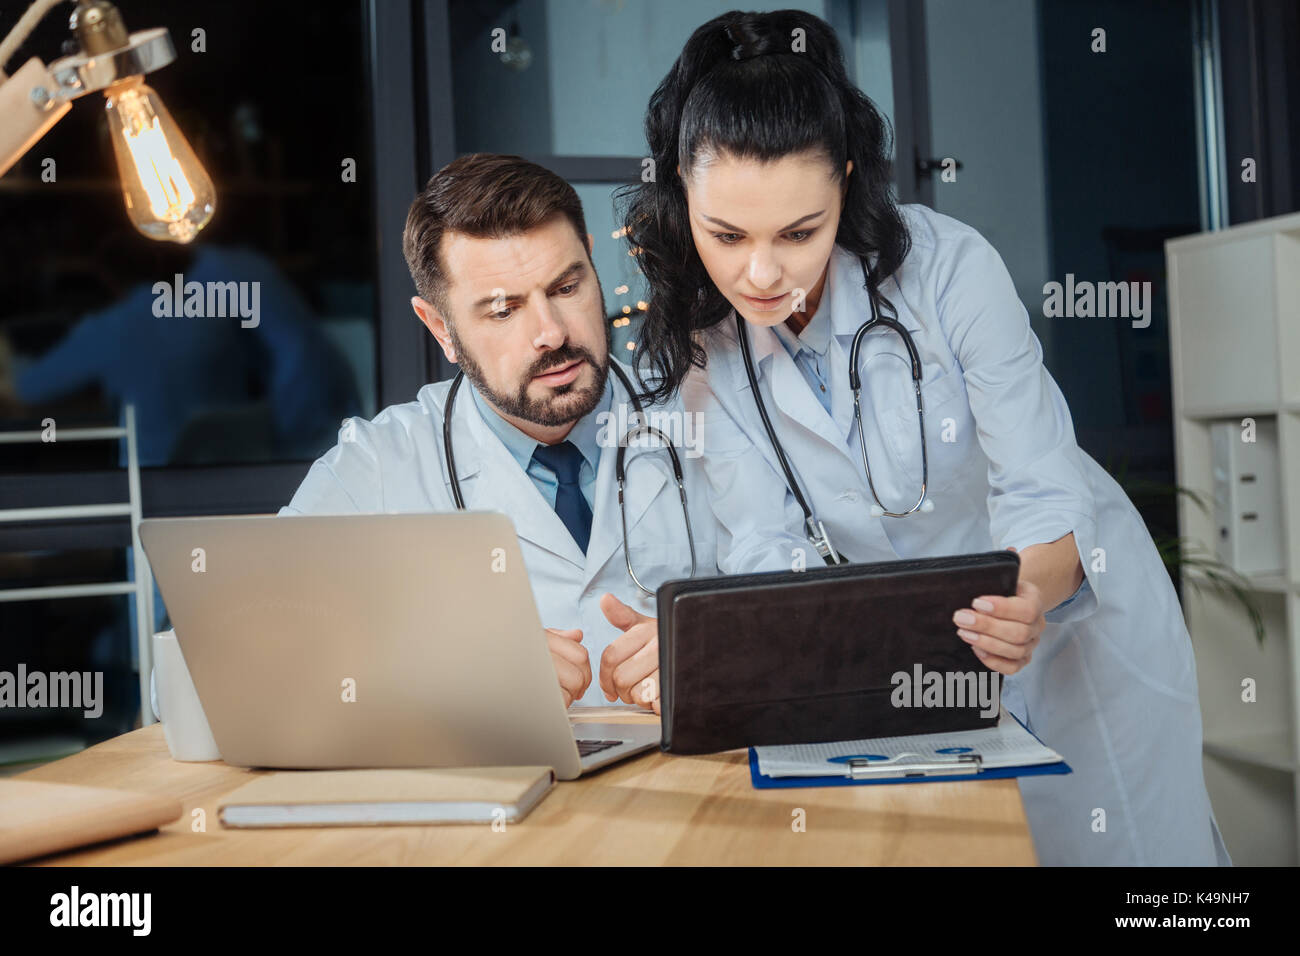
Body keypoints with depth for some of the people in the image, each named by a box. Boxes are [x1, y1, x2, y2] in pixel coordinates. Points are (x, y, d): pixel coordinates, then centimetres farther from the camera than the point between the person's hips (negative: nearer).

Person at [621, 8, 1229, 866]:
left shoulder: (950, 266, -25)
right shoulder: (704, 342, -14)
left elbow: (1042, 495, -23)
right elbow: (763, 545, -16)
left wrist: (1027, 598, -45)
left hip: (1074, 608, -2)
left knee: (1115, 844, 6)